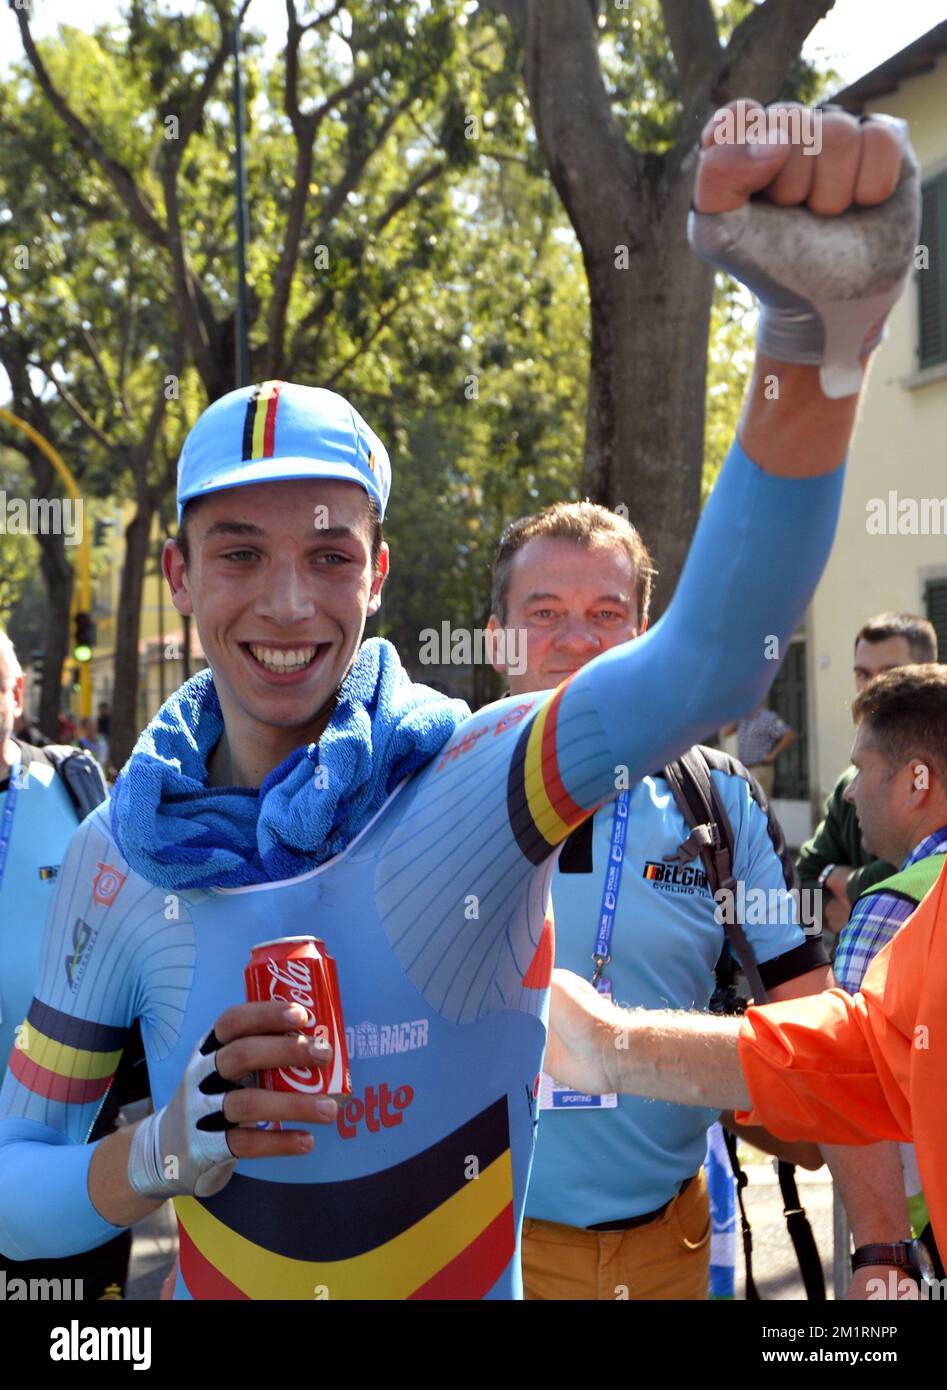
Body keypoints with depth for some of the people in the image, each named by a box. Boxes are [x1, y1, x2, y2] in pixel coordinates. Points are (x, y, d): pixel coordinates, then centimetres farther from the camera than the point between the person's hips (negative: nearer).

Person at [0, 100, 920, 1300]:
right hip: (218, 1282, 2)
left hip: (478, 1277, -1)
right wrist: (164, 1154, -25)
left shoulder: (465, 781, -19)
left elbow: (712, 657, -39)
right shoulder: (118, 857, -11)